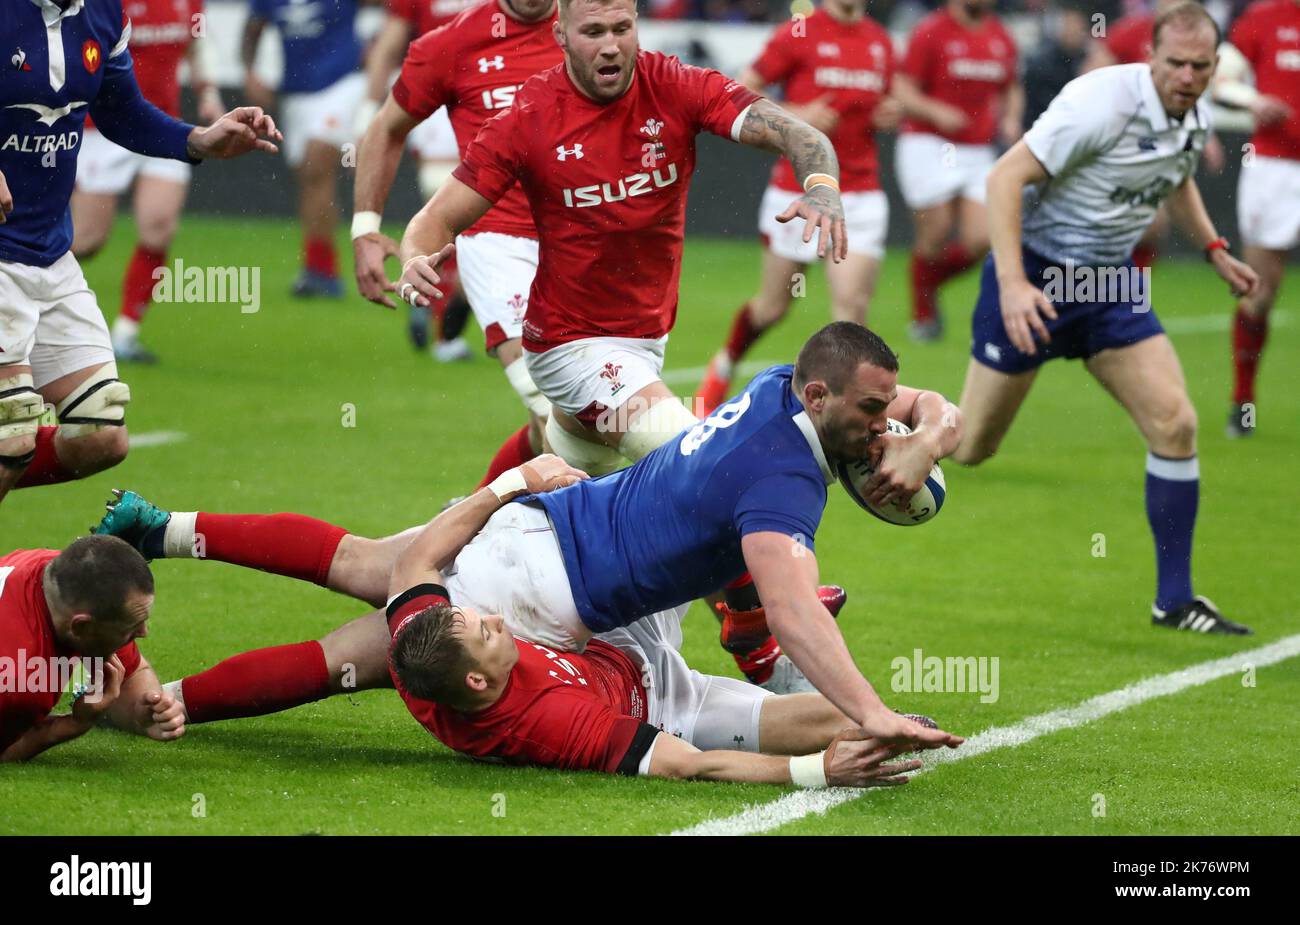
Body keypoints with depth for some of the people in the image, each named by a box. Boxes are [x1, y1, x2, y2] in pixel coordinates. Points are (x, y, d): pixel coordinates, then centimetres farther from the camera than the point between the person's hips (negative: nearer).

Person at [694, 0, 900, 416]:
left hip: (861, 195, 3)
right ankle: (723, 367, 39)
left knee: (852, 303, -11)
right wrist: (795, 115, -18)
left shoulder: (880, 41, 8)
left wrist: (891, 115, 0)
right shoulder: (798, 35, -7)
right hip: (797, 191, -3)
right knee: (773, 306, 10)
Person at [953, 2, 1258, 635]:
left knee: (1175, 424, -9)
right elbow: (1006, 177, -26)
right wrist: (1012, 283, -34)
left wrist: (1215, 251, 16)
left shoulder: (1195, 119, 0)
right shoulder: (1104, 102, -25)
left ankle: (1174, 600, 0)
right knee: (967, 450, 1)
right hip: (1034, 274, -6)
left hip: (1110, 284, 6)